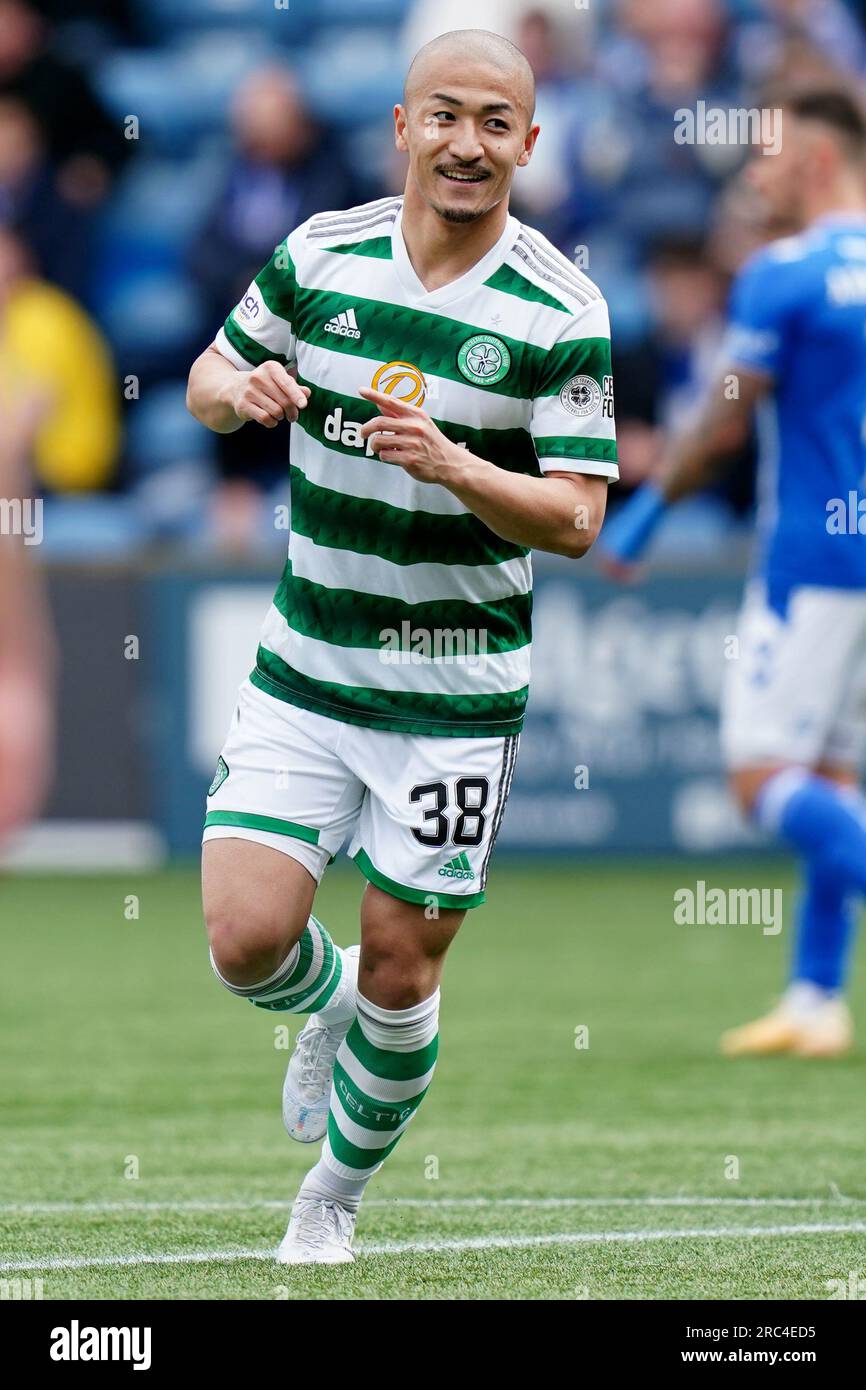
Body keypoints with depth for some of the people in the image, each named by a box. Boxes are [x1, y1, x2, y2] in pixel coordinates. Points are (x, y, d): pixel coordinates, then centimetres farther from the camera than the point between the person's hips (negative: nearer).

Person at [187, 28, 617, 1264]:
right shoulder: (319, 255, -1)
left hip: (455, 696, -2)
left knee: (399, 977, 2)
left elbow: (574, 518, -12)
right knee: (247, 942, -9)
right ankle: (329, 1007, 27)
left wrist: (448, 462, -29)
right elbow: (210, 378, 13)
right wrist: (240, 389, -11)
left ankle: (337, 1194, 29)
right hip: (303, 673, 2)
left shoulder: (561, 314, -10)